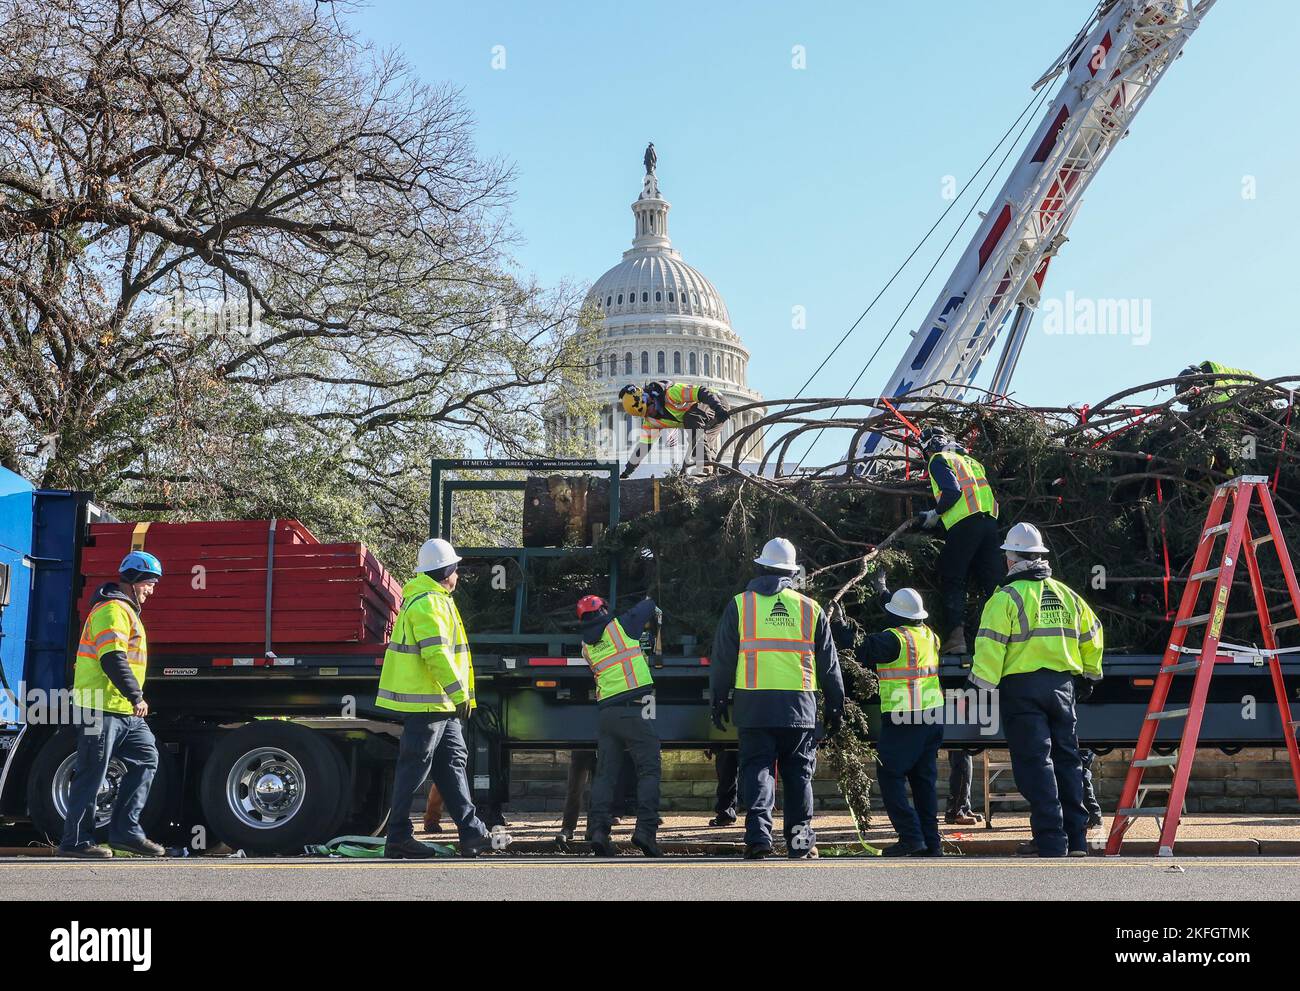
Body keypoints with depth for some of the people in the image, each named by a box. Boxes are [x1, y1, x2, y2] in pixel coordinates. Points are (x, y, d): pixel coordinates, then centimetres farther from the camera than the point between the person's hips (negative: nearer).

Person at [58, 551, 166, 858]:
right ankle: (76, 841, 5)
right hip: (102, 708, -10)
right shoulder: (113, 609, -12)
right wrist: (136, 696, -25)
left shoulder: (126, 610, 22)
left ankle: (125, 830, 6)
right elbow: (112, 659, -23)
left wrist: (134, 698, 26)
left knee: (146, 758, 4)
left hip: (124, 711, 10)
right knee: (92, 775, -3)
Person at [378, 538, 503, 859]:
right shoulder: (429, 603, -15)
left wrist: (456, 695, 27)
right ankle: (398, 839, 2)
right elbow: (436, 654, -24)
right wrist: (460, 693, -24)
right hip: (426, 703, -11)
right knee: (414, 769, -4)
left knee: (454, 763, 9)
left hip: (440, 703, 11)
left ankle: (472, 833, 11)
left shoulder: (433, 600, 19)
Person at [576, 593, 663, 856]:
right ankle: (645, 829, -15)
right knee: (648, 770, -4)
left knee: (605, 773, 7)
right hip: (635, 709, -5)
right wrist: (648, 603, 40)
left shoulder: (586, 646, 15)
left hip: (605, 713, 5)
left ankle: (598, 830, -3)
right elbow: (648, 607, 16)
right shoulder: (621, 625, 3)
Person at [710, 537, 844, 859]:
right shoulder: (811, 609, 9)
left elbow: (722, 660, 5)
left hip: (754, 705, -1)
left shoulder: (739, 605, 4)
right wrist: (835, 708, 19)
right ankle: (800, 839, 11)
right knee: (798, 773, 9)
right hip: (800, 706, 1)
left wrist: (719, 701, 12)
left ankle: (758, 833, -11)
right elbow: (829, 665, 12)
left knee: (757, 770, 2)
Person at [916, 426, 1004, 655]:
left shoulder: (939, 460, 5)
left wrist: (935, 514, 1)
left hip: (964, 524, -7)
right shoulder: (970, 460, 29)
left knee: (952, 581, -2)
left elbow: (952, 492, -11)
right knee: (993, 579, 7)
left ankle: (956, 637, -12)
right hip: (989, 521, 7)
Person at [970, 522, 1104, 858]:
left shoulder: (1007, 597, -7)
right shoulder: (1067, 594, 13)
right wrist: (1089, 675, 34)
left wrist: (983, 685, -9)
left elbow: (990, 645, -14)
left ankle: (1051, 843, -6)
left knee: (1035, 764, -3)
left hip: (1022, 687, -6)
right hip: (1063, 686, 6)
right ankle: (1076, 839, 16)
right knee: (1066, 759, 13)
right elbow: (1092, 634, 22)